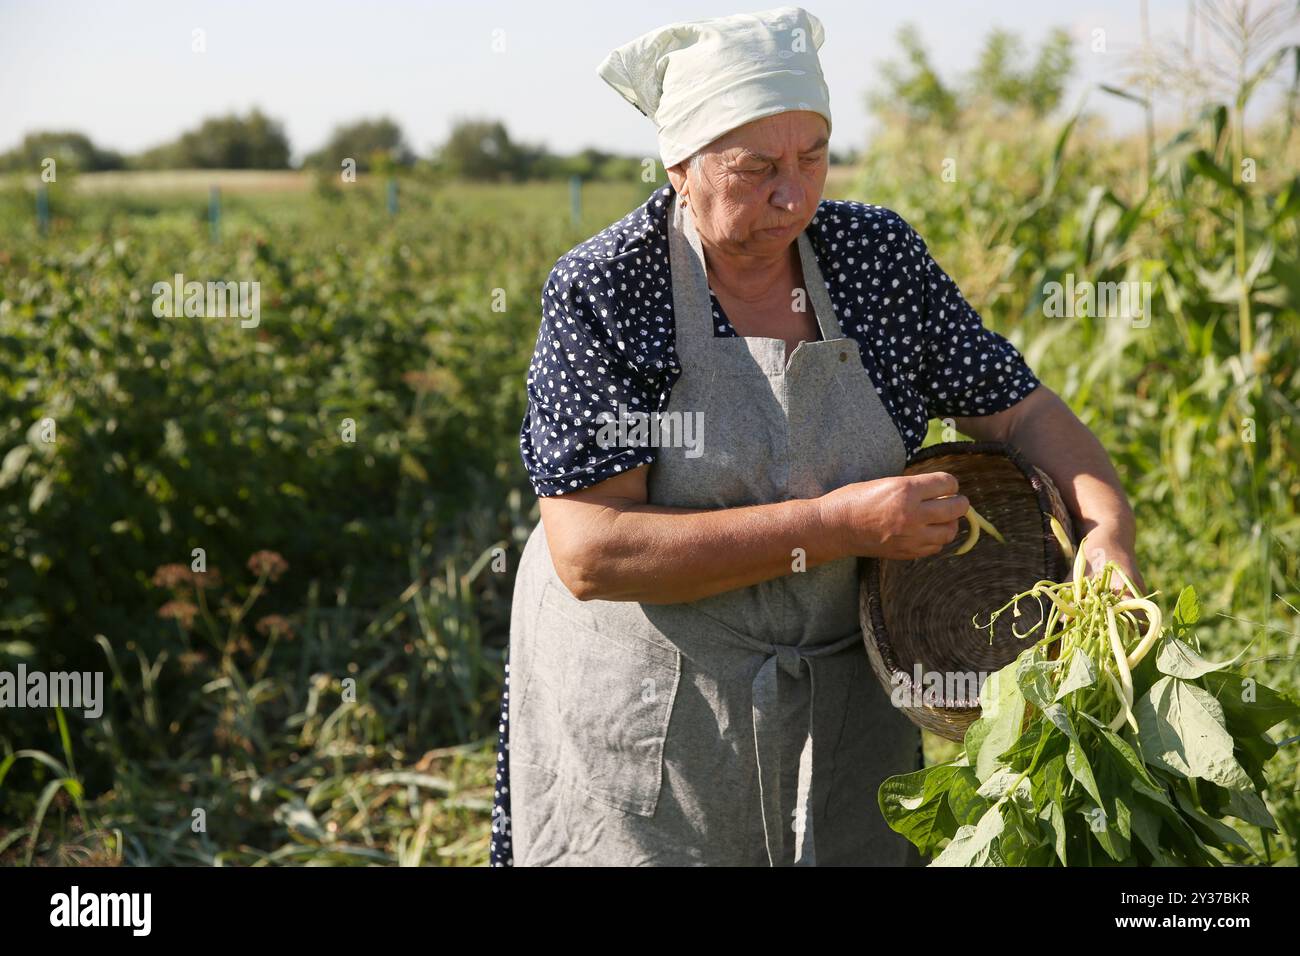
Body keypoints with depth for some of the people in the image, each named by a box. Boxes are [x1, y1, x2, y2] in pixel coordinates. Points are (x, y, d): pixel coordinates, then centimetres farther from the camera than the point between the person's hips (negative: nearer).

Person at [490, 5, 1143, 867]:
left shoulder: (877, 254, -5)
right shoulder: (598, 295, -17)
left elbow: (1017, 407, 0)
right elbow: (590, 553, -24)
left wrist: (1109, 521, -21)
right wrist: (837, 525, -27)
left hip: (842, 700, 4)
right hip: (644, 719, -3)